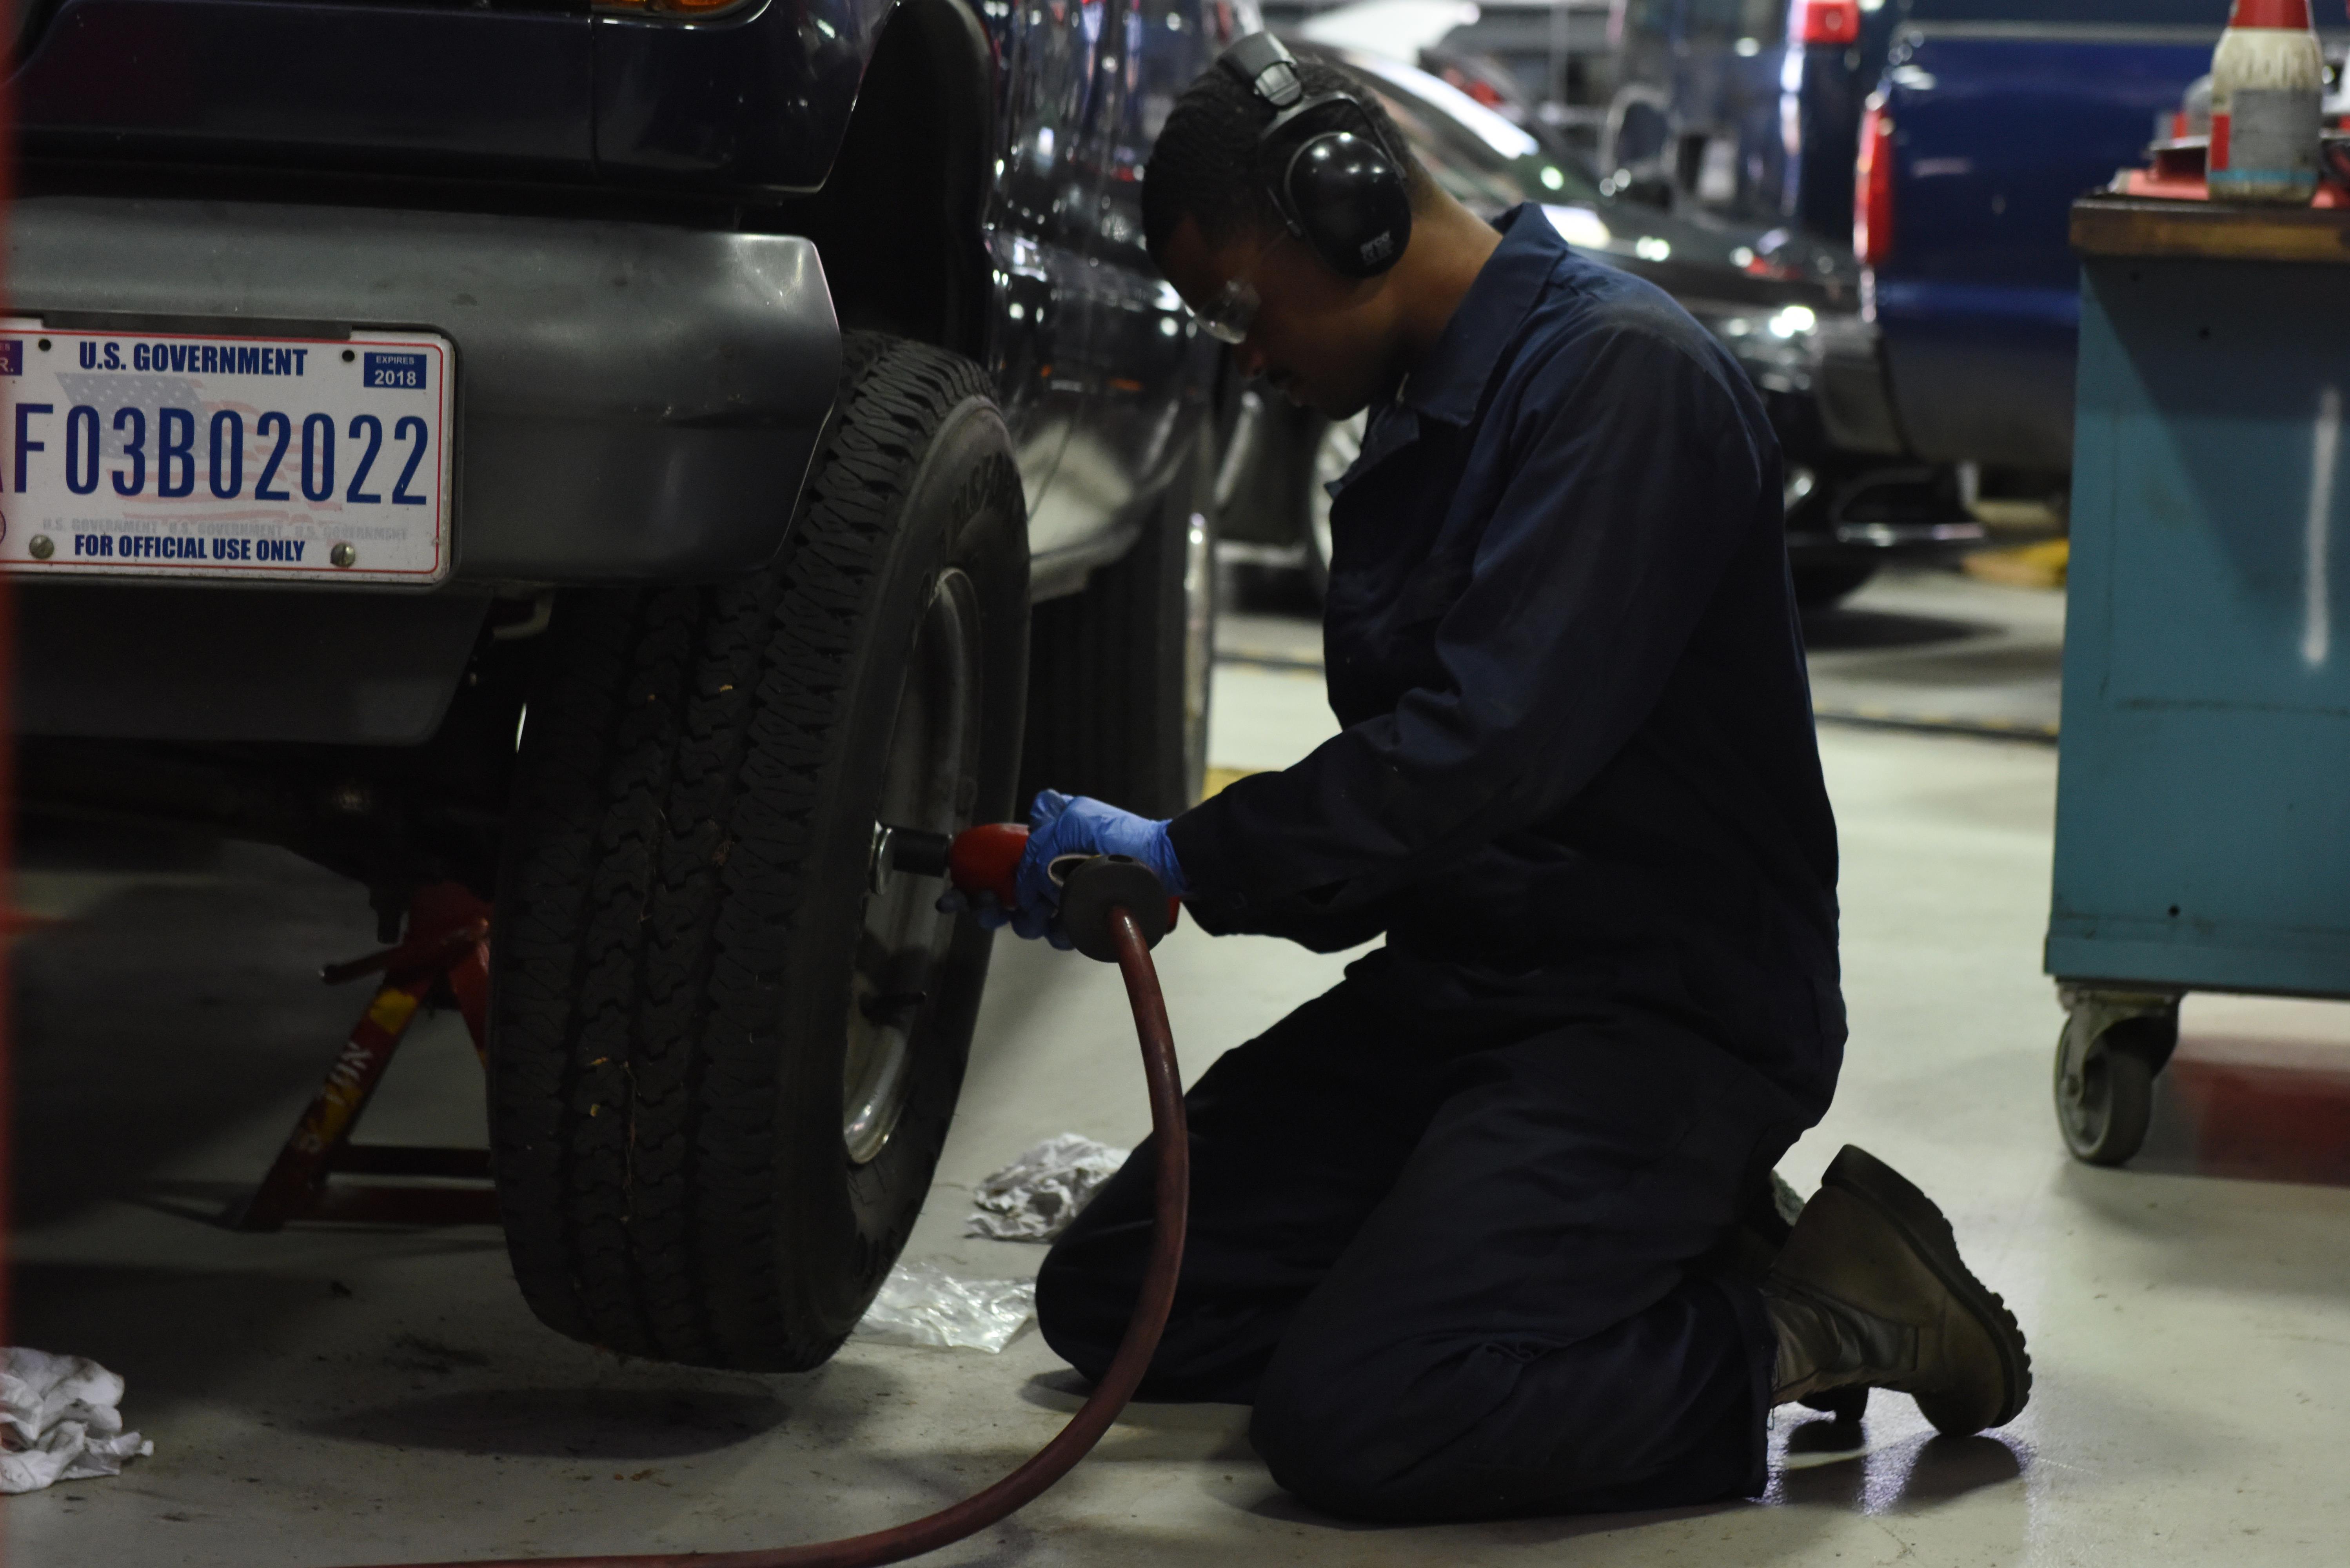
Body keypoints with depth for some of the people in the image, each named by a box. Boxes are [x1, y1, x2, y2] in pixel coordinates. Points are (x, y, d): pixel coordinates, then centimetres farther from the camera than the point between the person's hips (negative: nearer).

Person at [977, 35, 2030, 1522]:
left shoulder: (1622, 371, -17)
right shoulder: (1420, 416, 15)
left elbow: (1495, 743, -26)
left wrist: (1193, 857, -20)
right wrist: (1157, 865, 5)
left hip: (1670, 1009, -10)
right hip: (1456, 982, 10)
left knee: (1349, 1417, -25)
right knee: (1109, 1302, 5)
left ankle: (1805, 1325, -5)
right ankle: (1655, 1243, 9)